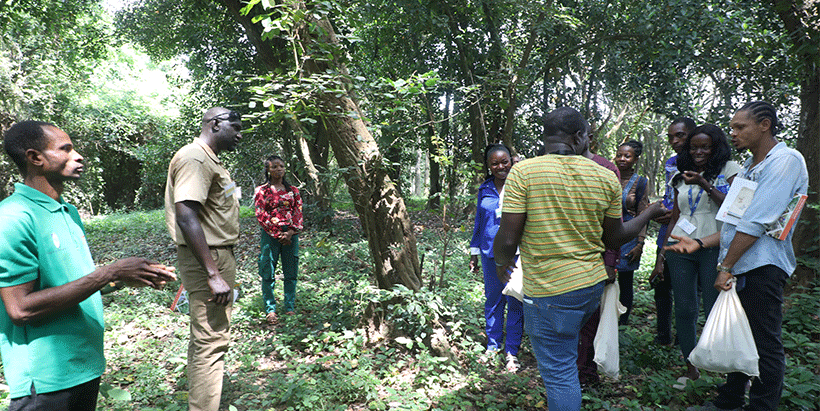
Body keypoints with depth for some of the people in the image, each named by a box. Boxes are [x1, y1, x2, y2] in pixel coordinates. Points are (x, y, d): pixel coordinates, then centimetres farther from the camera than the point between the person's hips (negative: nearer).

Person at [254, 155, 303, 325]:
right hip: (270, 236, -2)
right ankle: (270, 309, 9)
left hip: (291, 235, 3)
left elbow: (298, 213, 5)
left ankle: (290, 307, 15)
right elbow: (261, 215, -4)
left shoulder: (293, 190, 10)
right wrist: (278, 234, -11)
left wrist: (291, 232, -10)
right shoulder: (261, 191, 2)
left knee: (291, 272, 5)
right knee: (268, 273, -1)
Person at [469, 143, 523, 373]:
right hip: (490, 253, 3)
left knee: (515, 302, 0)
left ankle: (512, 351, 13)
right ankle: (493, 344, 28)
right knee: (492, 299, 12)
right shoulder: (484, 190, 8)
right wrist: (474, 253, 15)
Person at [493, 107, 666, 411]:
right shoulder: (606, 177, 0)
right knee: (566, 352, 29)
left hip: (549, 294, -5)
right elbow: (614, 239, 9)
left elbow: (507, 240, -16)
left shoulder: (523, 172, -14)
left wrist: (501, 262, 6)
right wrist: (648, 214, 27)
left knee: (559, 373, 6)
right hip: (594, 285, 6)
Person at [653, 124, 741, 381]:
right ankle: (691, 367, 17)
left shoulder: (729, 169, 5)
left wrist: (705, 184, -18)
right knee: (684, 310, 4)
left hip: (713, 247, -4)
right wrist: (662, 254, 14)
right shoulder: (681, 177, 17)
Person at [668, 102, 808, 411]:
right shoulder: (749, 167, 18)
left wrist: (726, 265, -17)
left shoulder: (786, 160, -11)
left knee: (765, 347, 1)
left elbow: (757, 221, -18)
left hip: (762, 267, -9)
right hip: (739, 267, 9)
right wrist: (700, 243, 9)